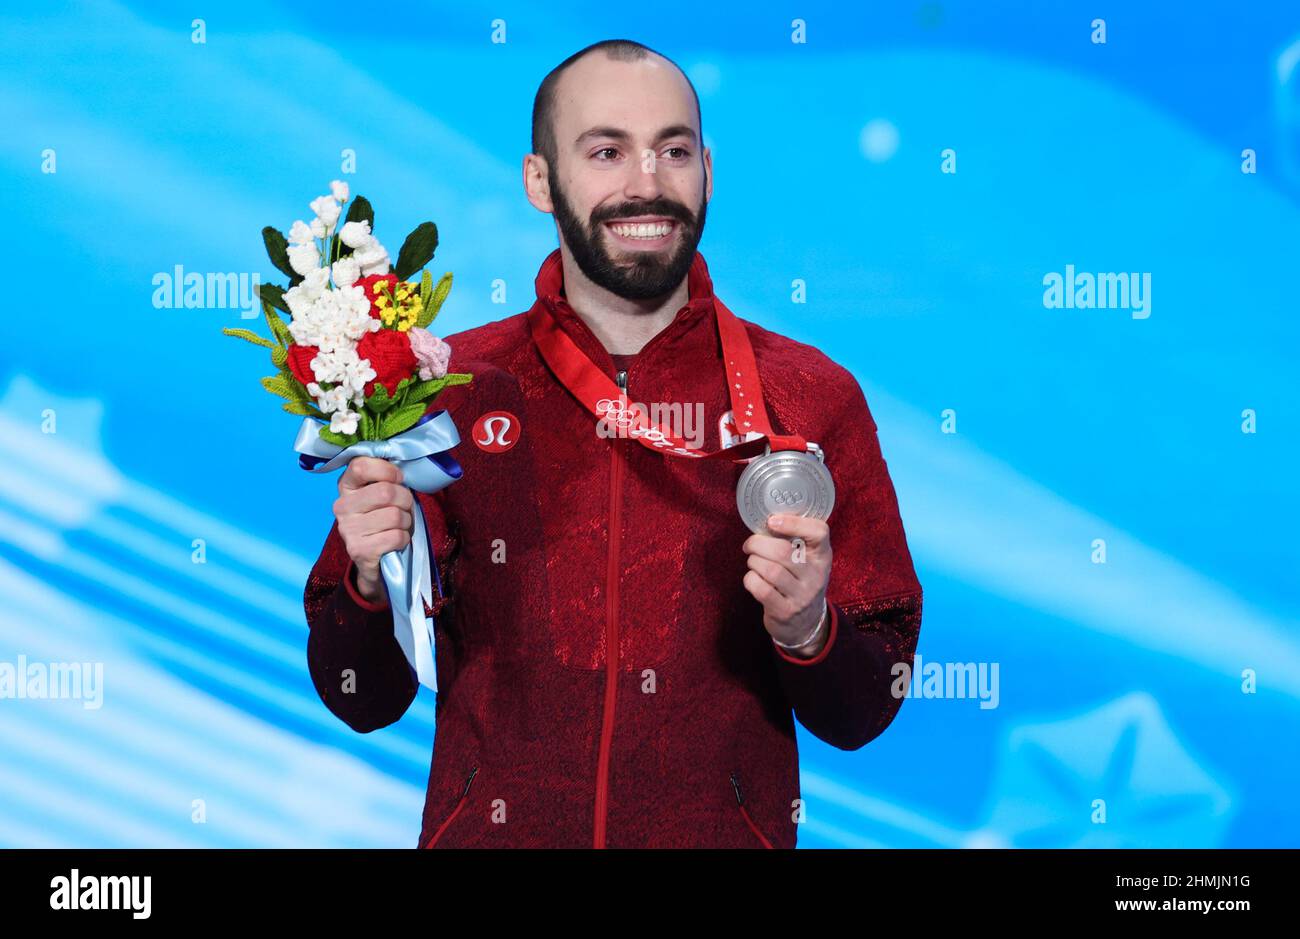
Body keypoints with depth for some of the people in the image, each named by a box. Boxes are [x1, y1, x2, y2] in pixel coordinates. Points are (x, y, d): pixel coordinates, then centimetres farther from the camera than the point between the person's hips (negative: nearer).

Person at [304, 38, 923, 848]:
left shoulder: (814, 400, -7)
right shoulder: (445, 390, -6)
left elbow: (864, 715, -4)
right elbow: (362, 701, -2)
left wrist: (806, 629, -22)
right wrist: (375, 583, -20)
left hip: (724, 834, 0)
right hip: (491, 833, 0)